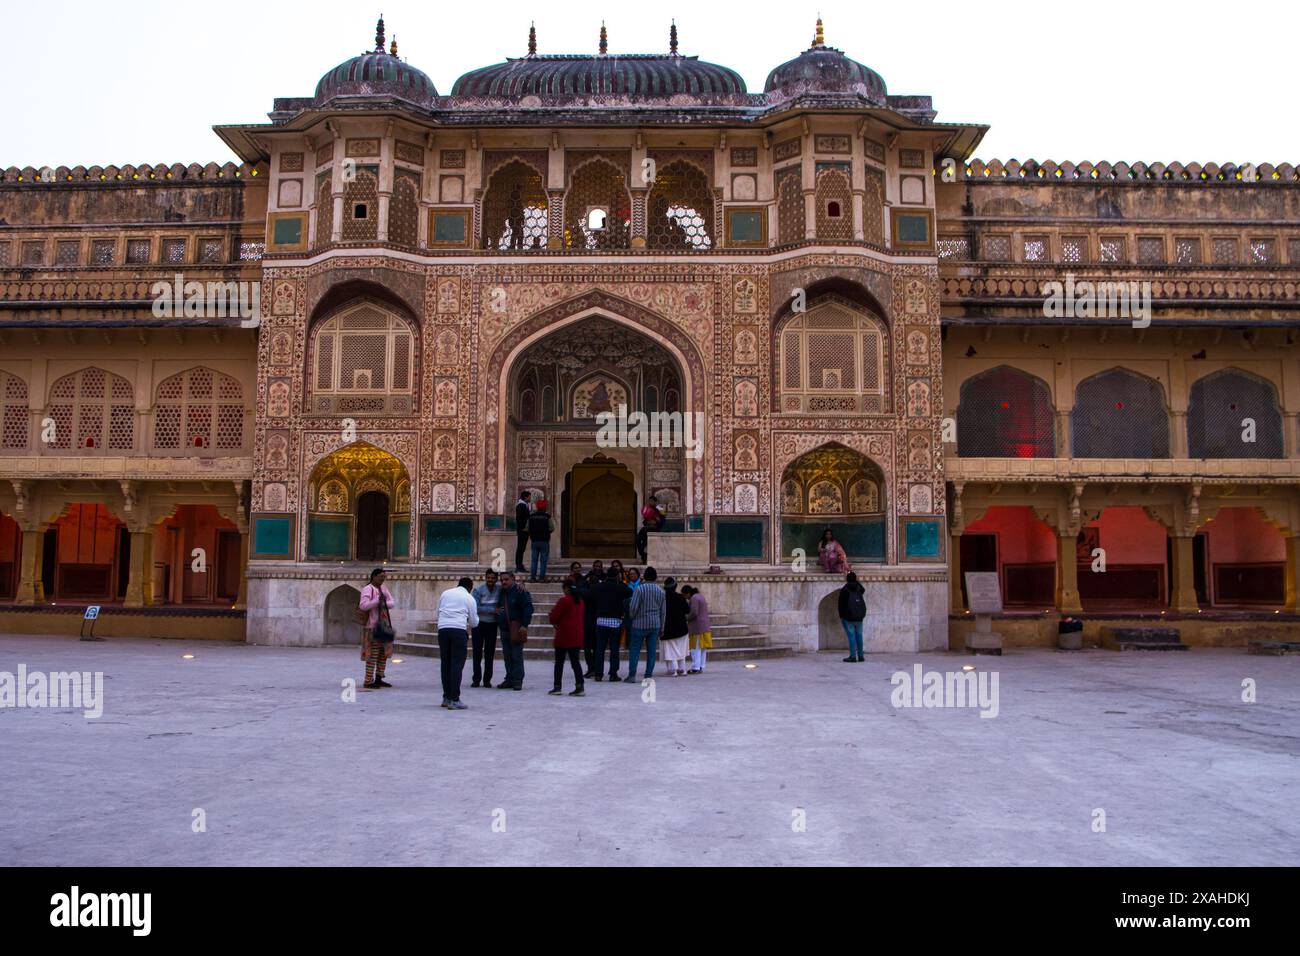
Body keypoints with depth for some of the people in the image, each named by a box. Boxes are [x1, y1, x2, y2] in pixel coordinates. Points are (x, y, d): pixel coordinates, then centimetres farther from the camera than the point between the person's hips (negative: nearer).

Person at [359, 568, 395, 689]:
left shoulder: (383, 587, 12)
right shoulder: (367, 589, -9)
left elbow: (391, 603, 4)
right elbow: (363, 605, -23)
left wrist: (383, 603, -15)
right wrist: (378, 600, -22)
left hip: (385, 625, 8)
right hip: (373, 626, -8)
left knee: (384, 653, 11)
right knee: (372, 654, -7)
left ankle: (379, 679, 20)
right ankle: (368, 681, -2)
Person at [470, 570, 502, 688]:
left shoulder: (499, 589, -3)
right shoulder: (478, 590, -9)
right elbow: (476, 607, -16)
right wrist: (493, 610, -19)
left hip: (492, 625, 2)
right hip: (479, 624, -2)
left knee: (490, 652, 4)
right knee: (477, 652, 2)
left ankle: (487, 679, 10)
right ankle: (476, 679, 9)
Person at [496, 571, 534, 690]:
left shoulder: (520, 591, -9)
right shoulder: (502, 592, 12)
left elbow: (528, 608, -14)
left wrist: (524, 625, -19)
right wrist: (497, 610, 9)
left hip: (516, 629, -7)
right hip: (504, 629, 7)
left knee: (517, 656, -4)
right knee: (507, 656, 10)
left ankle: (517, 681, 1)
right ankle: (509, 679, 18)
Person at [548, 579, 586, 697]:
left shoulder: (564, 600, -15)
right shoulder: (580, 601, 10)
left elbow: (554, 616, -13)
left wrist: (553, 619, 12)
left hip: (564, 636, -6)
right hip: (576, 636, 7)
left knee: (559, 661, 6)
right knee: (575, 661, 7)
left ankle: (558, 686, 11)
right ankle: (580, 687, -2)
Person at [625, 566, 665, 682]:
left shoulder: (640, 588, -10)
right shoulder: (661, 591, 7)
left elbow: (633, 607, -14)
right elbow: (662, 611, 11)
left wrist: (631, 618, 7)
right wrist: (661, 628, 18)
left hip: (640, 624, -4)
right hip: (655, 625, 4)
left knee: (634, 650, 2)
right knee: (651, 651, 6)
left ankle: (632, 675, 0)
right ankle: (648, 676, 7)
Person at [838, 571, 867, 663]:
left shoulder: (844, 590, -8)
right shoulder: (859, 588, 6)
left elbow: (841, 604, -8)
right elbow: (863, 590, 32)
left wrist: (841, 616, 0)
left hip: (849, 617, -5)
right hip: (859, 616, 5)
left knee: (851, 635, -6)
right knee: (859, 635, 10)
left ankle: (853, 656, -10)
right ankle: (860, 656, 12)